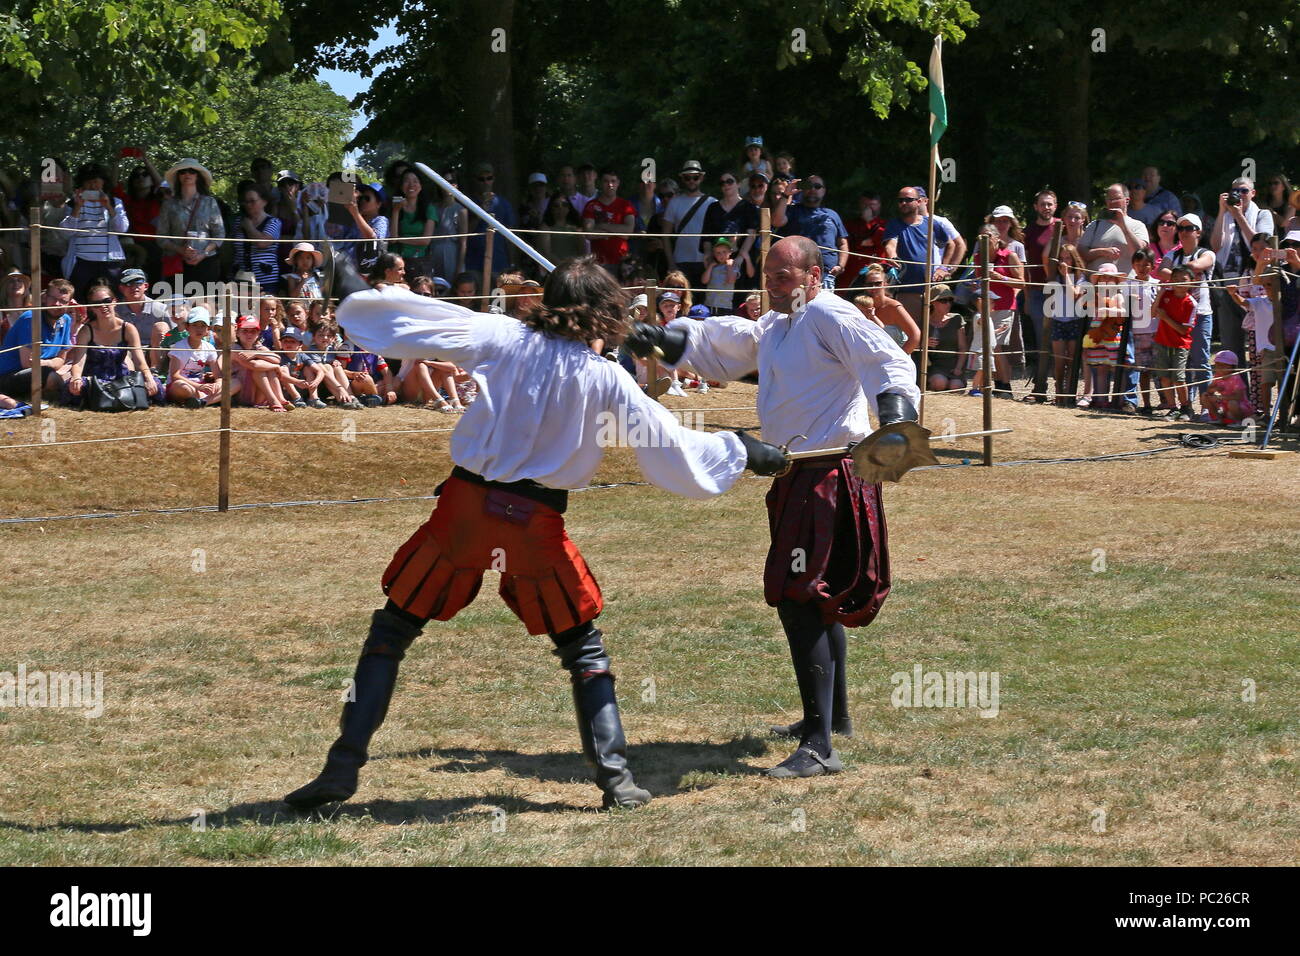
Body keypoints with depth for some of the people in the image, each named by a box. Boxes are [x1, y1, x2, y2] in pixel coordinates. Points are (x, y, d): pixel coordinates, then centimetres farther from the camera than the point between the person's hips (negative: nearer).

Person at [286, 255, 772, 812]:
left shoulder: (506, 340, 0)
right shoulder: (606, 380, 0)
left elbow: (414, 320, 0)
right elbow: (674, 450, 6)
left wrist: (356, 294, 17)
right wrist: (741, 450, 22)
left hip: (467, 506, 0)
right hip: (538, 523, 0)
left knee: (390, 634, 10)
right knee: (583, 649, 18)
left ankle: (344, 767, 3)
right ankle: (615, 777, 11)